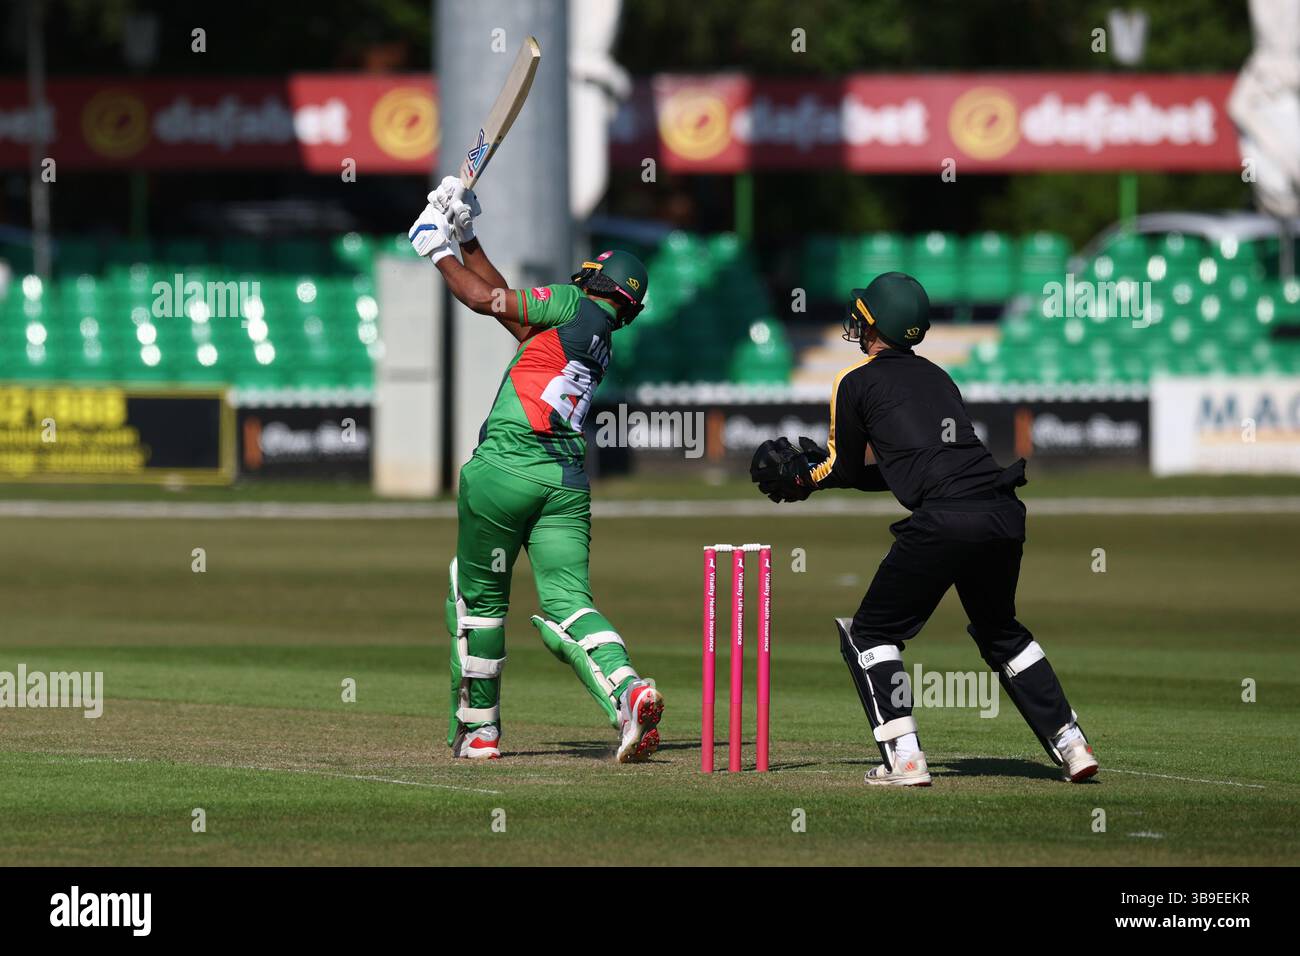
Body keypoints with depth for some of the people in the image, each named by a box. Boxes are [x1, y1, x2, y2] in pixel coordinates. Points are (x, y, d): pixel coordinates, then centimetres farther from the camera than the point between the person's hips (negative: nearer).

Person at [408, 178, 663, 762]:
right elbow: (505, 298, 29)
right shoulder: (602, 343, 23)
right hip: (569, 480, 6)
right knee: (567, 604, -4)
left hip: (506, 466, -6)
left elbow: (485, 299, -2)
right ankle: (627, 689, -31)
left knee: (479, 598, 11)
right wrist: (467, 238, 27)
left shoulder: (574, 307, 1)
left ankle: (477, 729, 19)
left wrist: (439, 249, 12)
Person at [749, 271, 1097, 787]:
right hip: (1004, 512, 7)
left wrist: (807, 477, 36)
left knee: (871, 632, 10)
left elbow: (847, 470, 16)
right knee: (999, 632, 28)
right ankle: (1071, 745, 21)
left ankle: (903, 758, -3)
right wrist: (823, 471, 38)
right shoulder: (938, 377, 27)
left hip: (944, 521, -6)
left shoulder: (856, 381, 8)